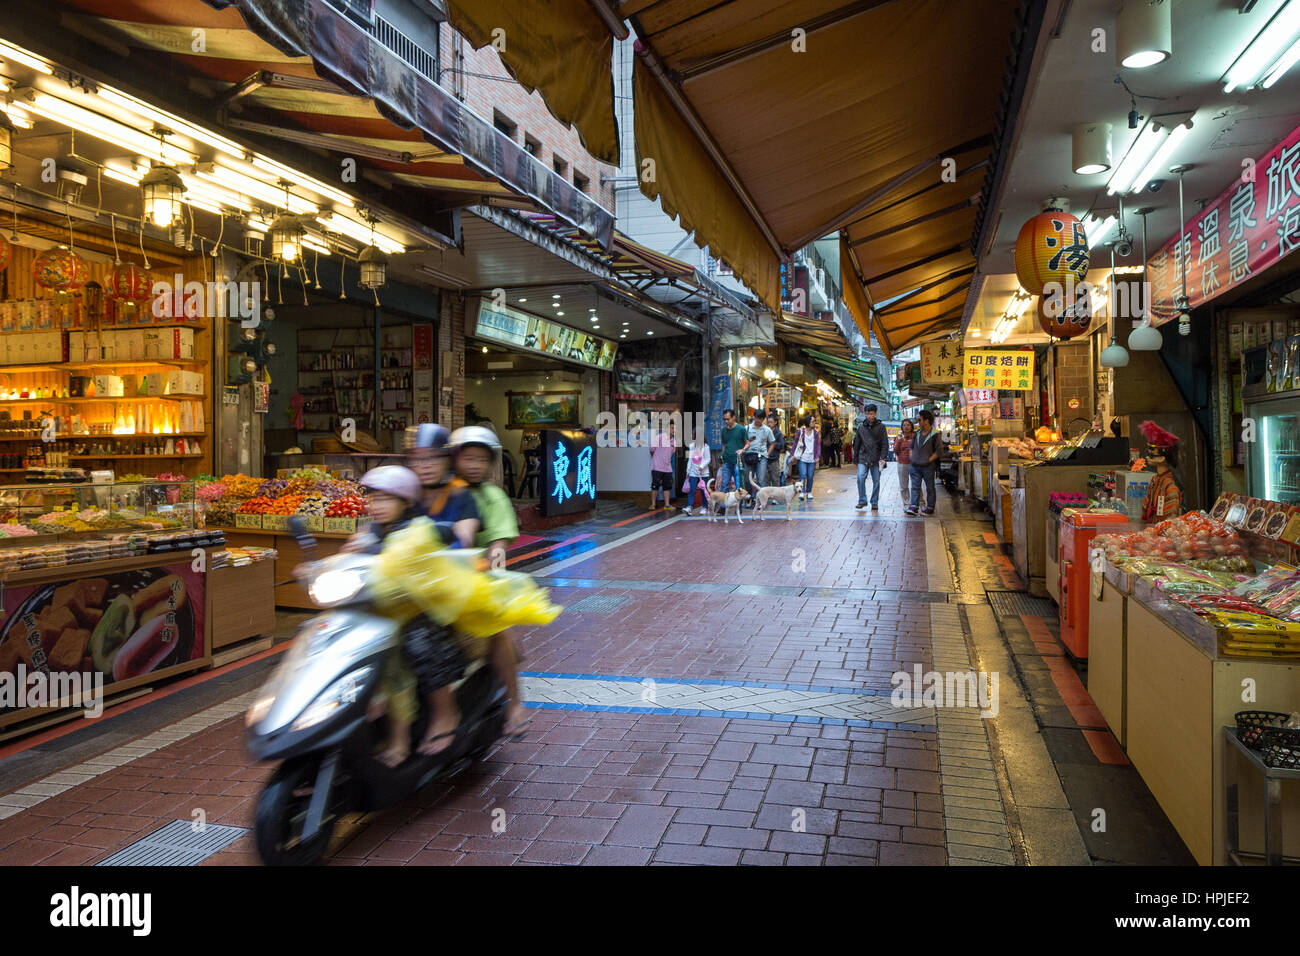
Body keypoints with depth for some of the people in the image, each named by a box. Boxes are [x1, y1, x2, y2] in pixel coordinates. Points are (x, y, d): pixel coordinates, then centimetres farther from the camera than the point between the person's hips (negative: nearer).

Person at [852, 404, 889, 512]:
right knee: (861, 478, -14)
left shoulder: (880, 426, 1)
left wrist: (883, 458, -10)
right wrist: (855, 457, 12)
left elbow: (885, 444, 0)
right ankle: (862, 500, -2)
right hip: (863, 458, 1)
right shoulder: (861, 426, 6)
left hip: (876, 459, -1)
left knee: (876, 481, 5)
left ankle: (875, 502, 17)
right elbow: (857, 443, 13)